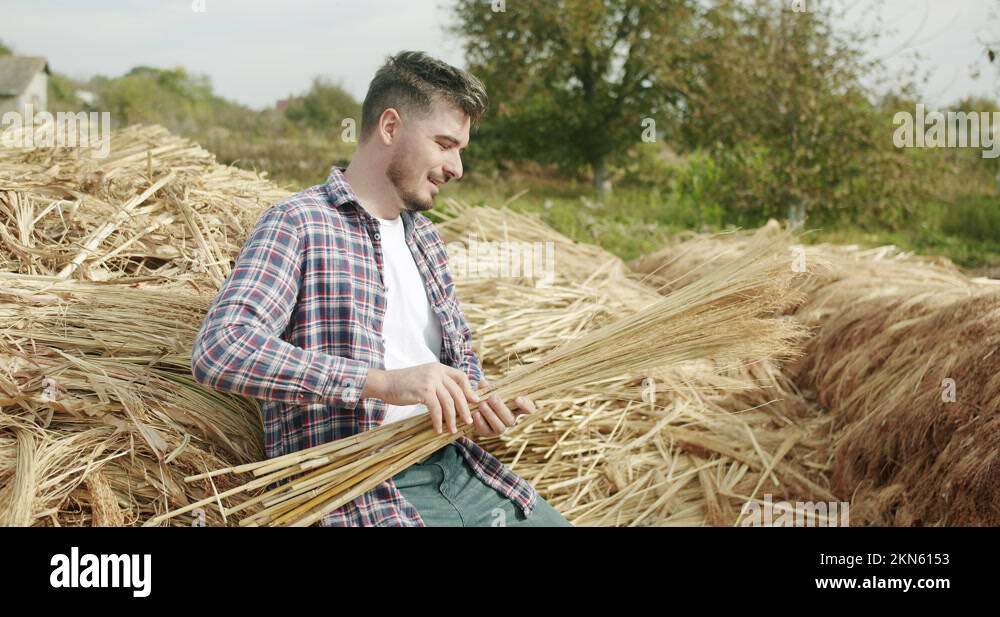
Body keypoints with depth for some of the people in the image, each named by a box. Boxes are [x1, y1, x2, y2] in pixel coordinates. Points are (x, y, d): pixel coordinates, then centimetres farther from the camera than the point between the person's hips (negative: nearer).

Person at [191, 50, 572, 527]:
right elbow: (217, 351, -22)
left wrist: (475, 403, 3)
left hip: (457, 467, 8)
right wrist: (383, 381, -29)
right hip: (356, 486, -8)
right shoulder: (296, 224, -7)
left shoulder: (424, 235, 18)